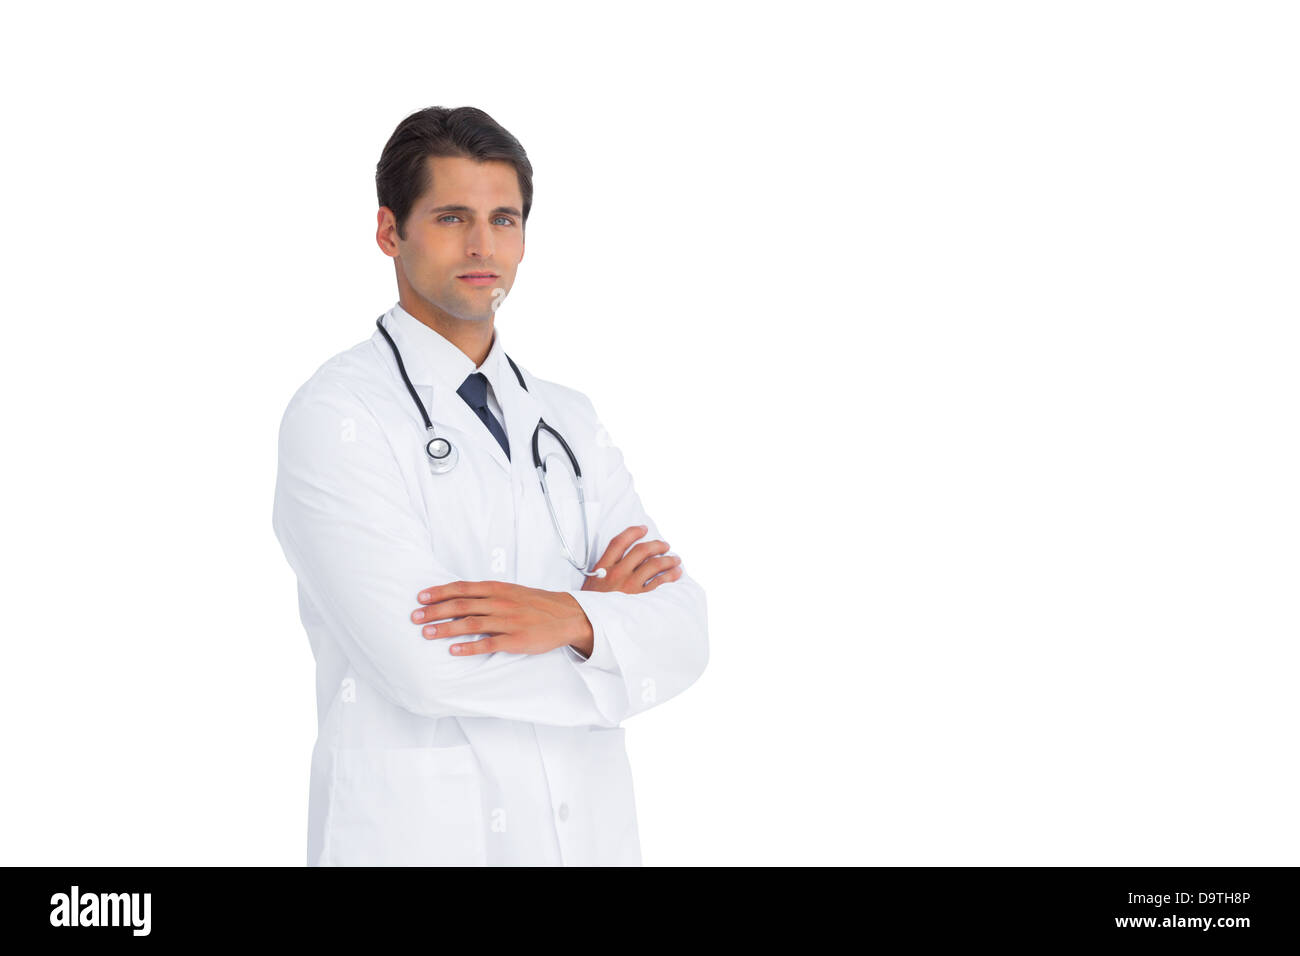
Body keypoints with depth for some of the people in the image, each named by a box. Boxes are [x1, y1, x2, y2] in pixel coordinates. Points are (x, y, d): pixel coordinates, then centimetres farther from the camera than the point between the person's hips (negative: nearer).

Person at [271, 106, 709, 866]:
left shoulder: (570, 420, 7)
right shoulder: (336, 417, -10)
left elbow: (682, 636, -3)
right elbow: (427, 663, -21)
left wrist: (567, 619, -22)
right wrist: (602, 612, -8)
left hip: (591, 830, 5)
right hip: (420, 833, -5)